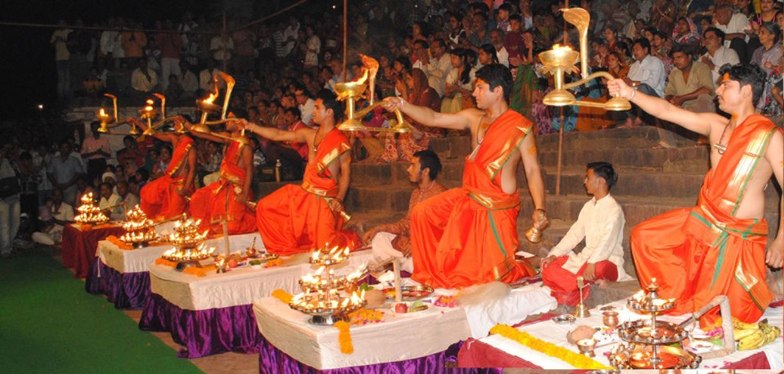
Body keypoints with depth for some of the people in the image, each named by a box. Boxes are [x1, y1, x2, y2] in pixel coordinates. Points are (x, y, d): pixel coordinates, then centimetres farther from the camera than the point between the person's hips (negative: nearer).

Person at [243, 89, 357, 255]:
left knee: (325, 246, -14)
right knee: (265, 207, 6)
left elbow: (345, 173, -10)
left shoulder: (340, 141, -11)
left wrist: (339, 199, -21)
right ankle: (288, 248, 17)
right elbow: (278, 135, 8)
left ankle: (352, 239, 20)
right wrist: (251, 127, 3)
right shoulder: (310, 134, 7)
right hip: (304, 194, 7)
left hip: (325, 200, -7)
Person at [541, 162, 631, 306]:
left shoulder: (614, 209, -12)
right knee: (549, 268, -8)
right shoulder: (589, 206, 12)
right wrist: (554, 255, 0)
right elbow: (575, 233, 10)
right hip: (586, 257, 8)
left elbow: (607, 241, -25)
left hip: (607, 261, -8)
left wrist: (592, 263, -39)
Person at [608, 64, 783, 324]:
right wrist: (629, 93, -6)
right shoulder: (716, 125, 4)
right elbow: (667, 111, 2)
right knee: (644, 236, 6)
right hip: (702, 221, 6)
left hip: (739, 234, -6)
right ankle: (678, 302, 16)